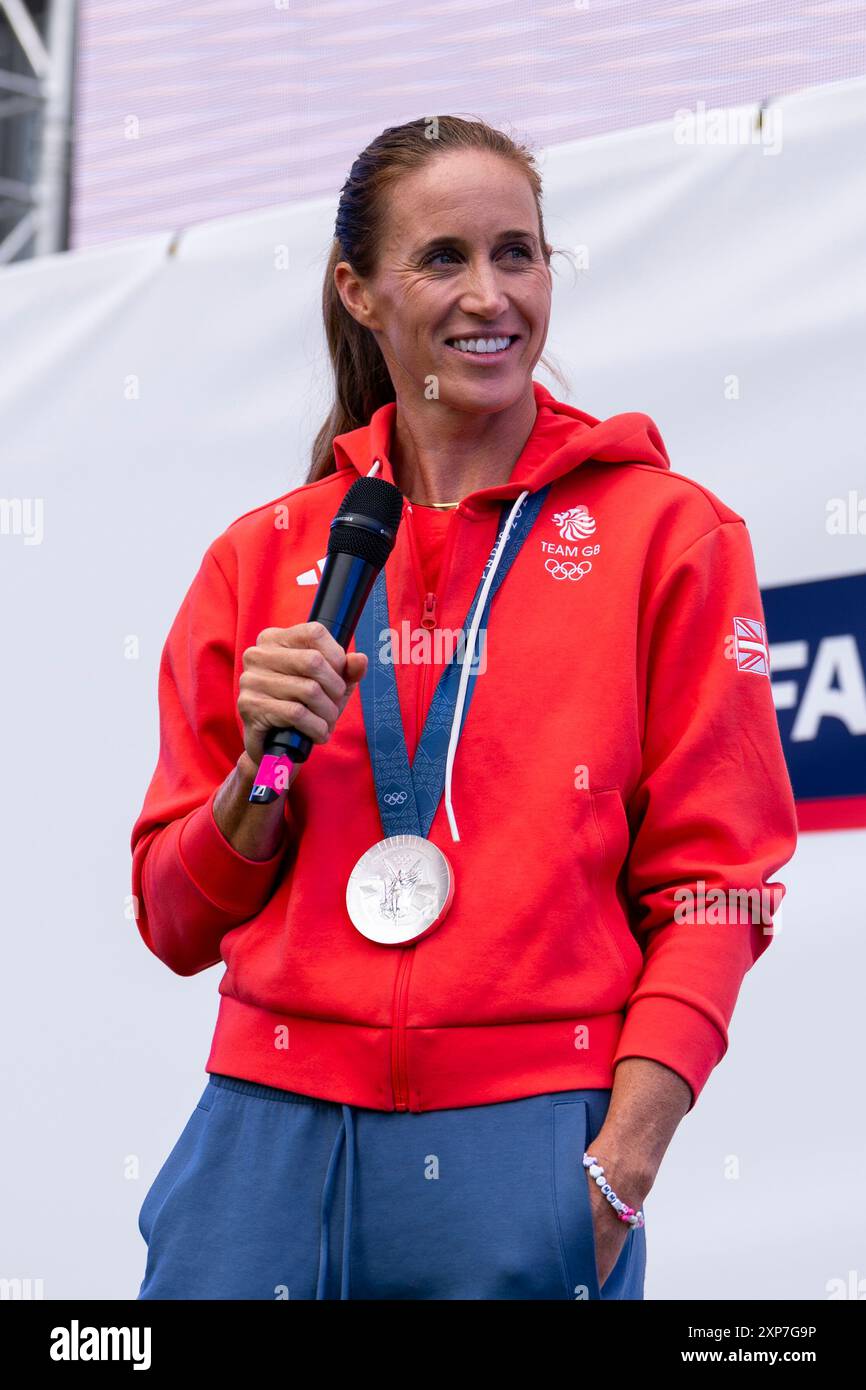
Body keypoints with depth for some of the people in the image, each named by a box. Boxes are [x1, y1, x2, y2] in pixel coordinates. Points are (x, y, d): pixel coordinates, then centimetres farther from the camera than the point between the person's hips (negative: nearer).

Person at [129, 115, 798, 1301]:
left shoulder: (666, 533, 3)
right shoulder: (262, 558, 11)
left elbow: (712, 886, 0)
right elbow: (178, 923, 13)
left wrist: (620, 1168, -10)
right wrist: (263, 769, -5)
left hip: (524, 1133, -2)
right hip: (274, 1125, 2)